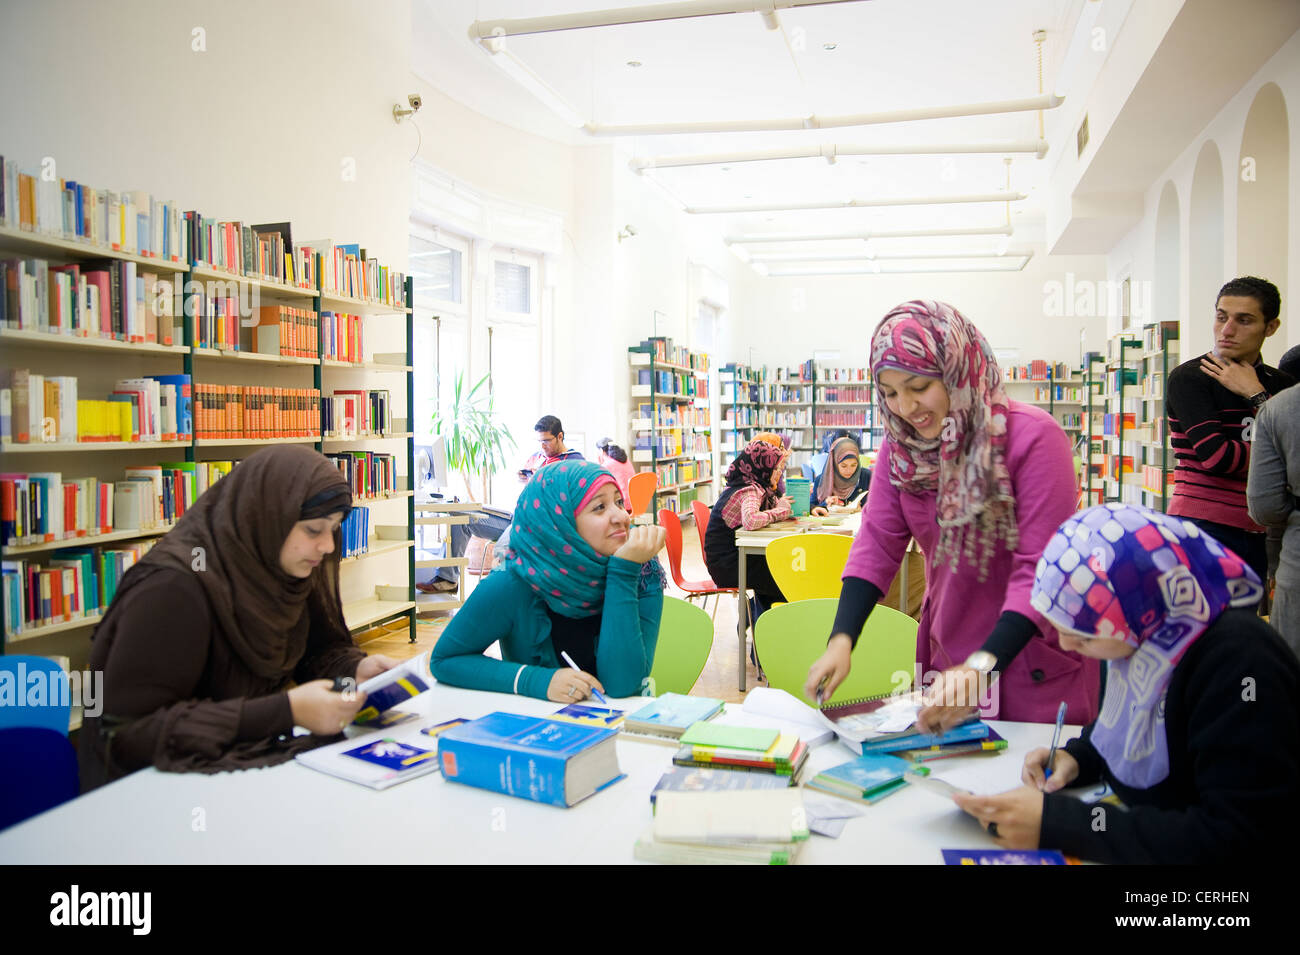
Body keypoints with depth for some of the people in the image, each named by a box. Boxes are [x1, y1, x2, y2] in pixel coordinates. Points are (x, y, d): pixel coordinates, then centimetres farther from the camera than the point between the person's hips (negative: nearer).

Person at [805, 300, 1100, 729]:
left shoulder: (1033, 436, -20)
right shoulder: (901, 445, -2)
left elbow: (1042, 569, -24)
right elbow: (877, 543, -7)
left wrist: (982, 666, -36)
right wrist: (841, 640, -21)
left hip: (1036, 663, -4)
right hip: (948, 656, 5)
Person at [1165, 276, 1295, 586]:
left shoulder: (1282, 386, 13)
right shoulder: (1189, 378, -5)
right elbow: (1216, 456, -16)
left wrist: (1255, 396, -5)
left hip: (1258, 534, 5)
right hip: (1203, 526, -5)